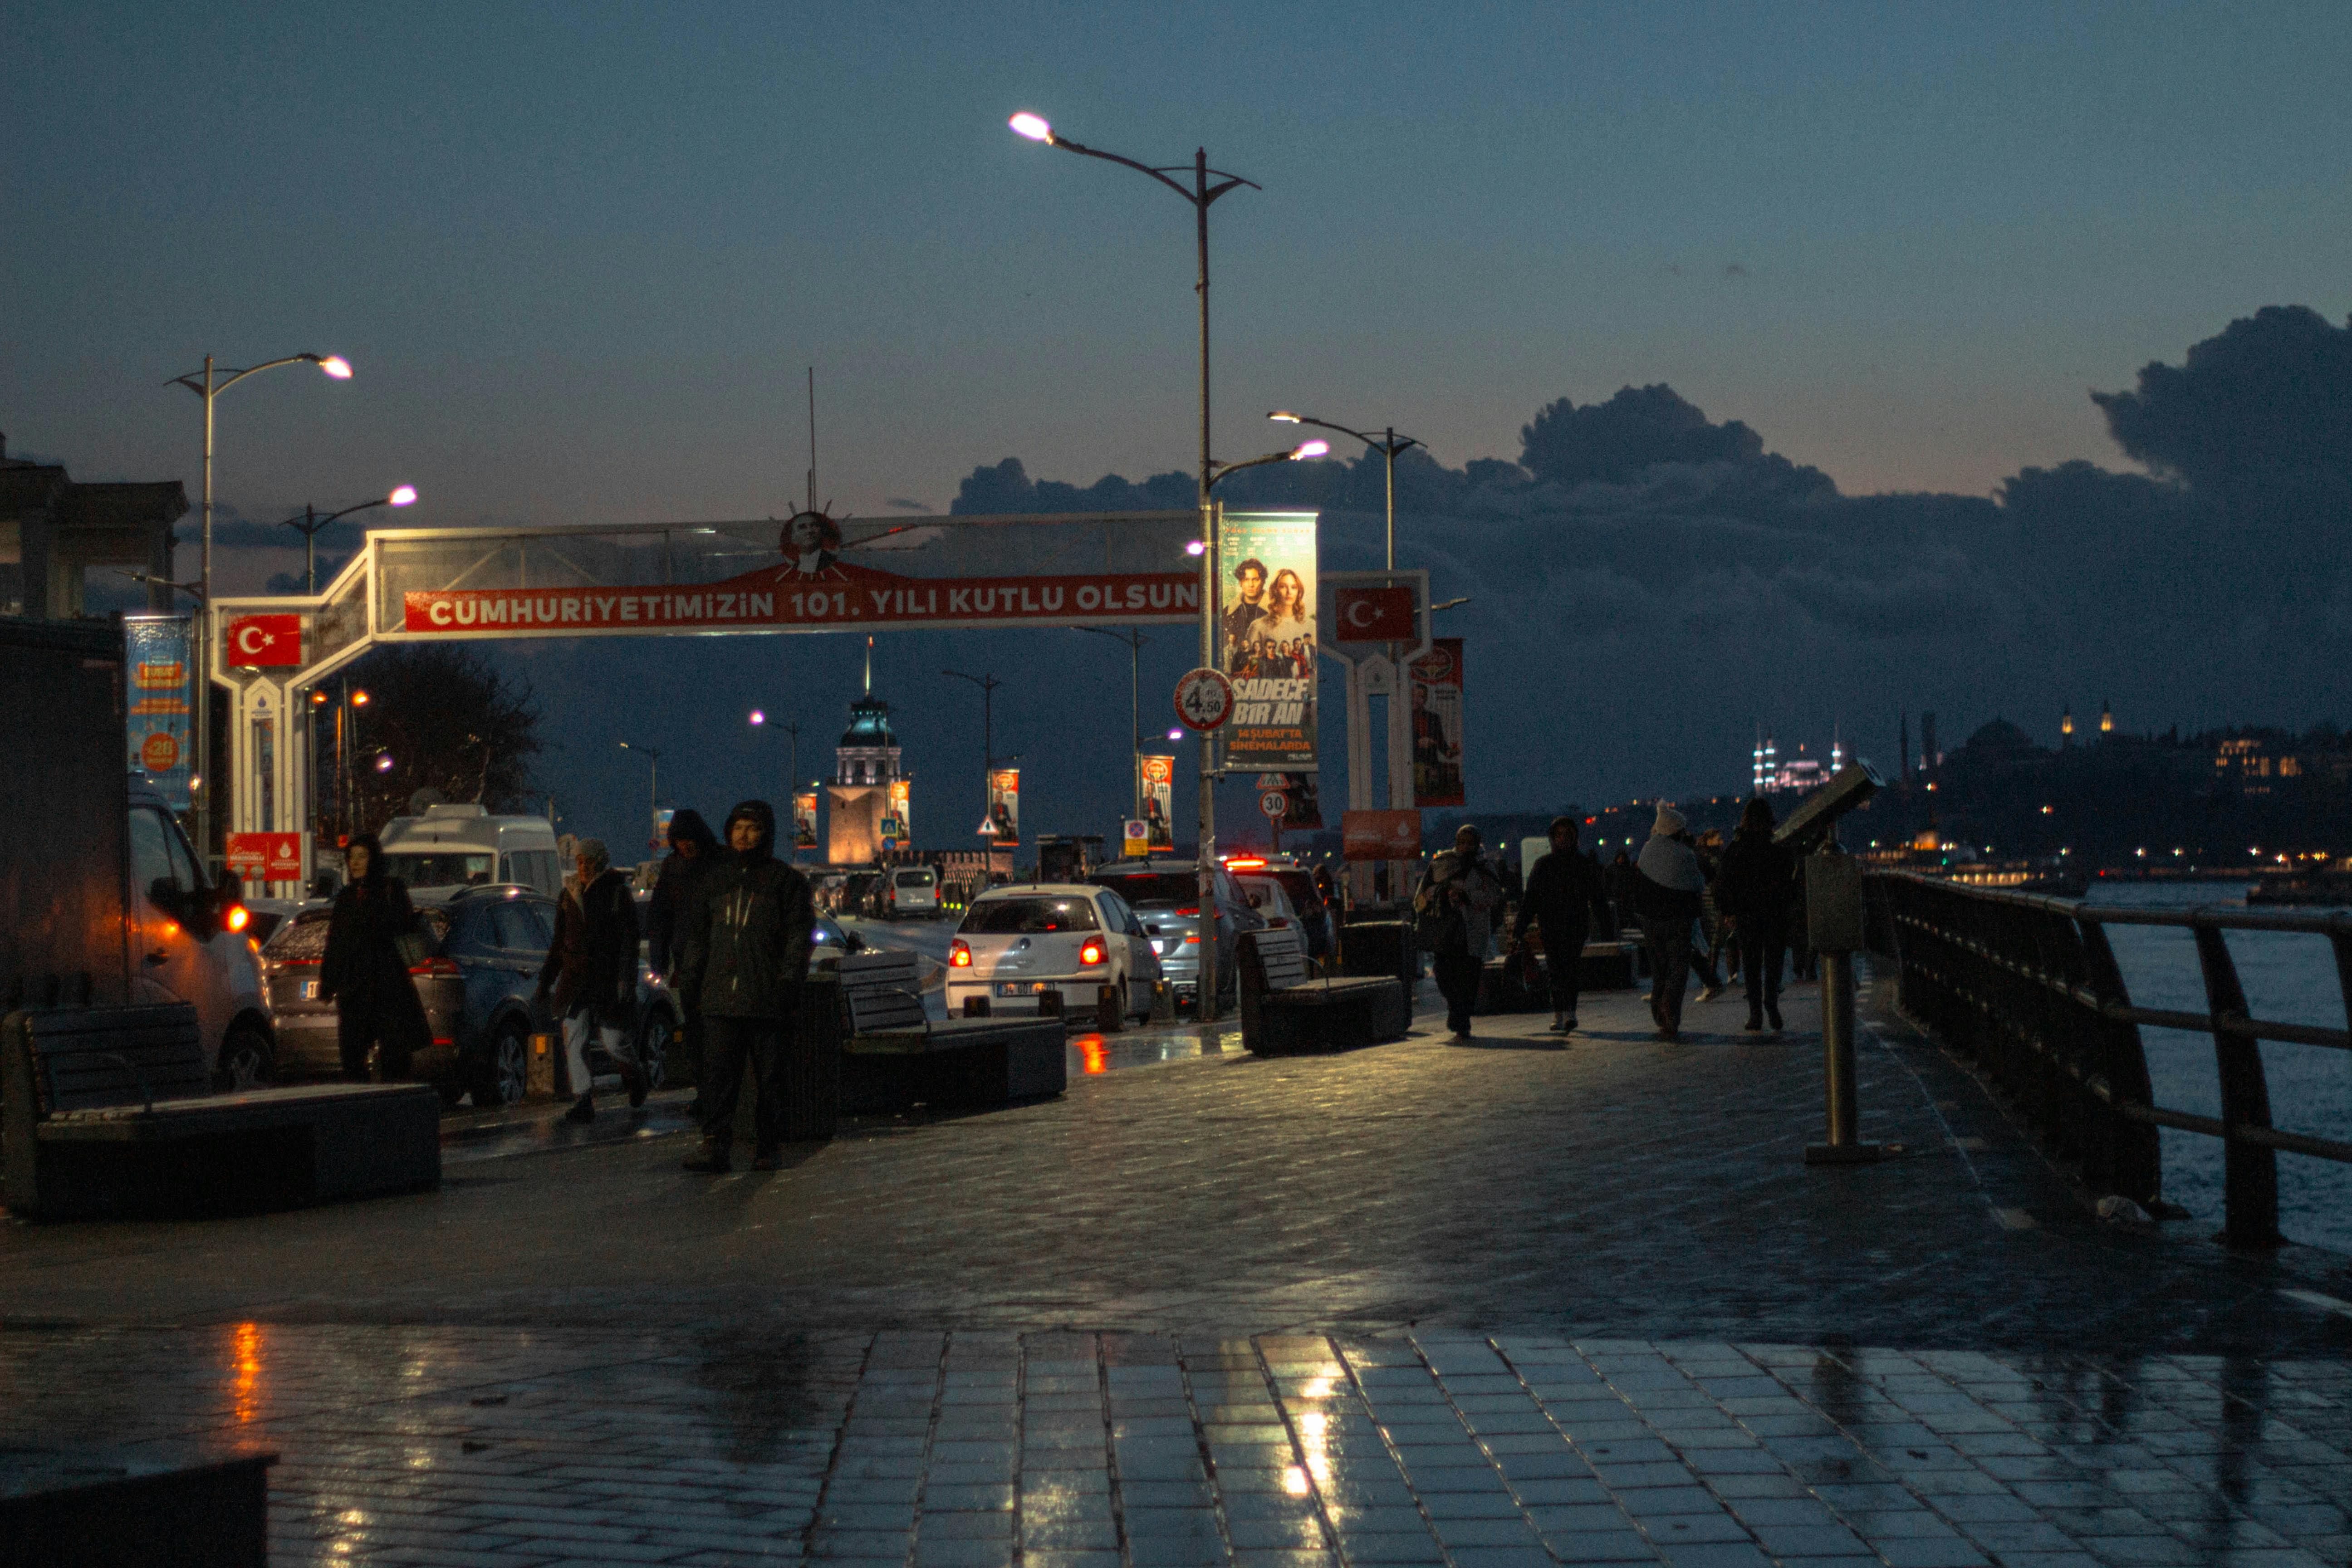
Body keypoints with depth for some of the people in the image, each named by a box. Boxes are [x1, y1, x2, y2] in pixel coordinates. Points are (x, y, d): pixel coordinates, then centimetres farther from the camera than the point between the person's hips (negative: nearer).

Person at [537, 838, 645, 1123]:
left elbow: (629, 942, -6)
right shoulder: (570, 896, 12)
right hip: (575, 979, 5)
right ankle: (583, 1102, -2)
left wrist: (626, 982, -14)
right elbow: (559, 942, 19)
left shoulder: (619, 894, -3)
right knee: (574, 1041, -5)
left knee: (614, 1042, -3)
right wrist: (546, 979, 15)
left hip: (608, 979, -5)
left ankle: (635, 1078, 28)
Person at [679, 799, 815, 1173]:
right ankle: (715, 1145, -10)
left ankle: (768, 1147, 10)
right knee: (720, 1072, -6)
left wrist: (789, 982, -11)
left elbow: (799, 933, -1)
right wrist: (693, 978, 14)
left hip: (767, 1000, -3)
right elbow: (698, 935, 24)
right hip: (721, 998, 3)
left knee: (769, 1076, 2)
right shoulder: (717, 880, 18)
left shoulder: (785, 880, 4)